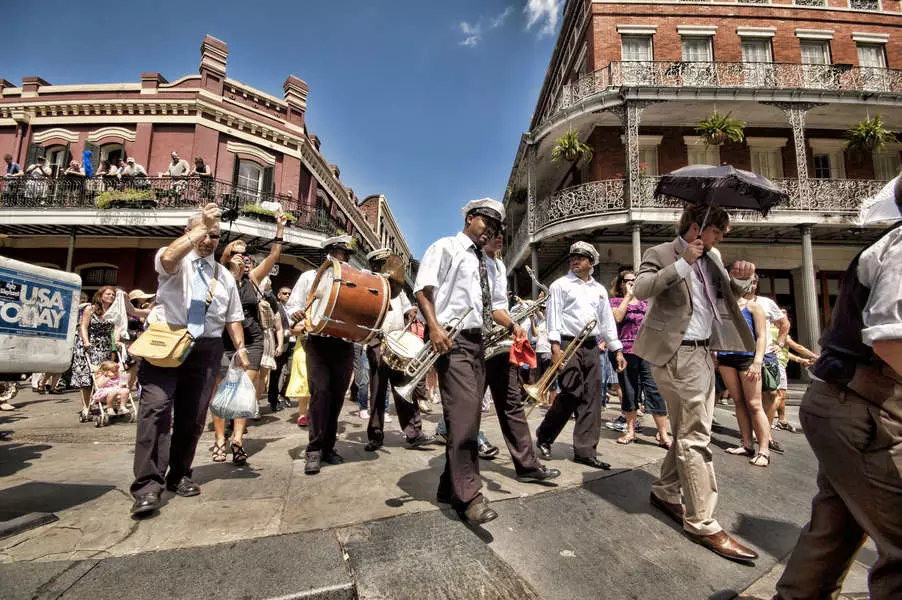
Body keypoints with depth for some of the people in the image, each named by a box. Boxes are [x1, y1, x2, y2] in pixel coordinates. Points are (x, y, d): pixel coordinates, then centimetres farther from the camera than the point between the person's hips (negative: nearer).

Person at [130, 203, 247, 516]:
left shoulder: (225, 276, 19)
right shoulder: (176, 260, 5)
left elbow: (233, 317, 18)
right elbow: (168, 258, -22)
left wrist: (240, 347, 7)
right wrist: (201, 226, -25)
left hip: (206, 348, 4)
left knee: (193, 415, 6)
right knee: (156, 406, -16)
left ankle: (179, 475, 21)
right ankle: (148, 483, -12)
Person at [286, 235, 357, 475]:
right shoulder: (310, 276, 13)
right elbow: (292, 306, 9)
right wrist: (296, 314, -14)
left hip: (344, 344, 3)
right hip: (318, 341, -3)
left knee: (337, 396, 4)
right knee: (321, 391, -15)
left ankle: (328, 447, 16)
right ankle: (314, 450, -5)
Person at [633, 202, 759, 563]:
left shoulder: (712, 259, 16)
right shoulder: (661, 254, -6)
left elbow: (730, 295, 24)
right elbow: (641, 289, -22)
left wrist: (740, 279, 2)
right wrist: (683, 263, -22)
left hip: (704, 353, 9)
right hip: (676, 354, -8)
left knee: (689, 432, 15)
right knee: (694, 437, -6)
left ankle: (665, 492, 33)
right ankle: (702, 524, 3)